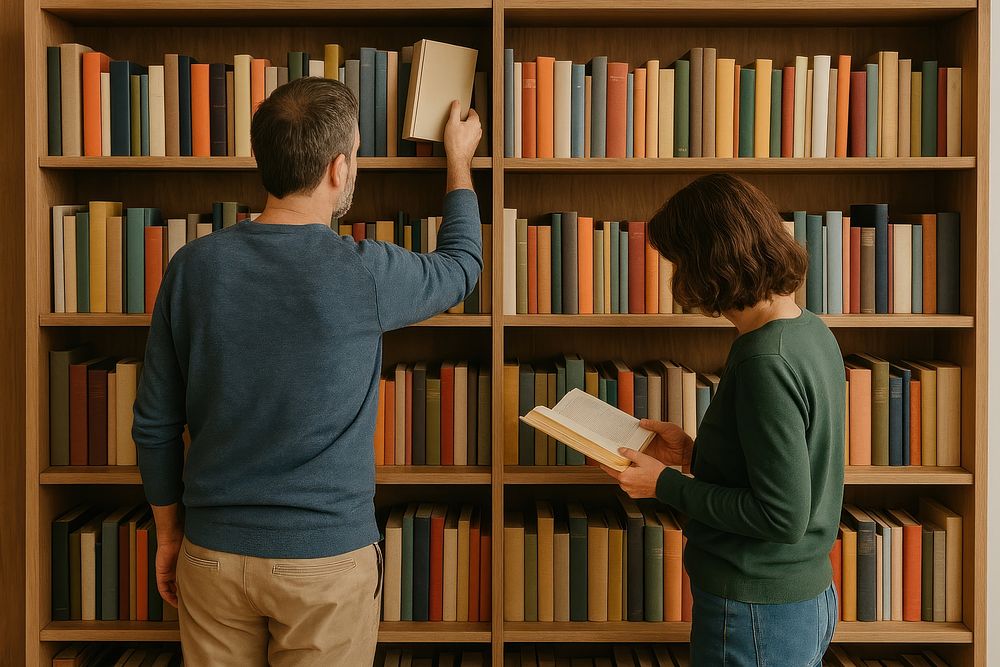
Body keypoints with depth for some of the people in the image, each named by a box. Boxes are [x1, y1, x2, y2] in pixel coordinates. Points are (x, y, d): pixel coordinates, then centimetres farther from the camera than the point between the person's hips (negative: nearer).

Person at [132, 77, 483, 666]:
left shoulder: (193, 266, -7)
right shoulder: (365, 273, -15)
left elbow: (155, 424, 0)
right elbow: (461, 265, 7)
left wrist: (169, 533, 15)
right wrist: (459, 160, 23)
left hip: (213, 552, 3)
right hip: (327, 557, -3)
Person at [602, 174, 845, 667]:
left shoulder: (764, 361, -25)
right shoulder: (813, 332, 3)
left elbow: (783, 516, -25)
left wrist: (665, 486, -15)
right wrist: (694, 452, 7)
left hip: (755, 615, -9)